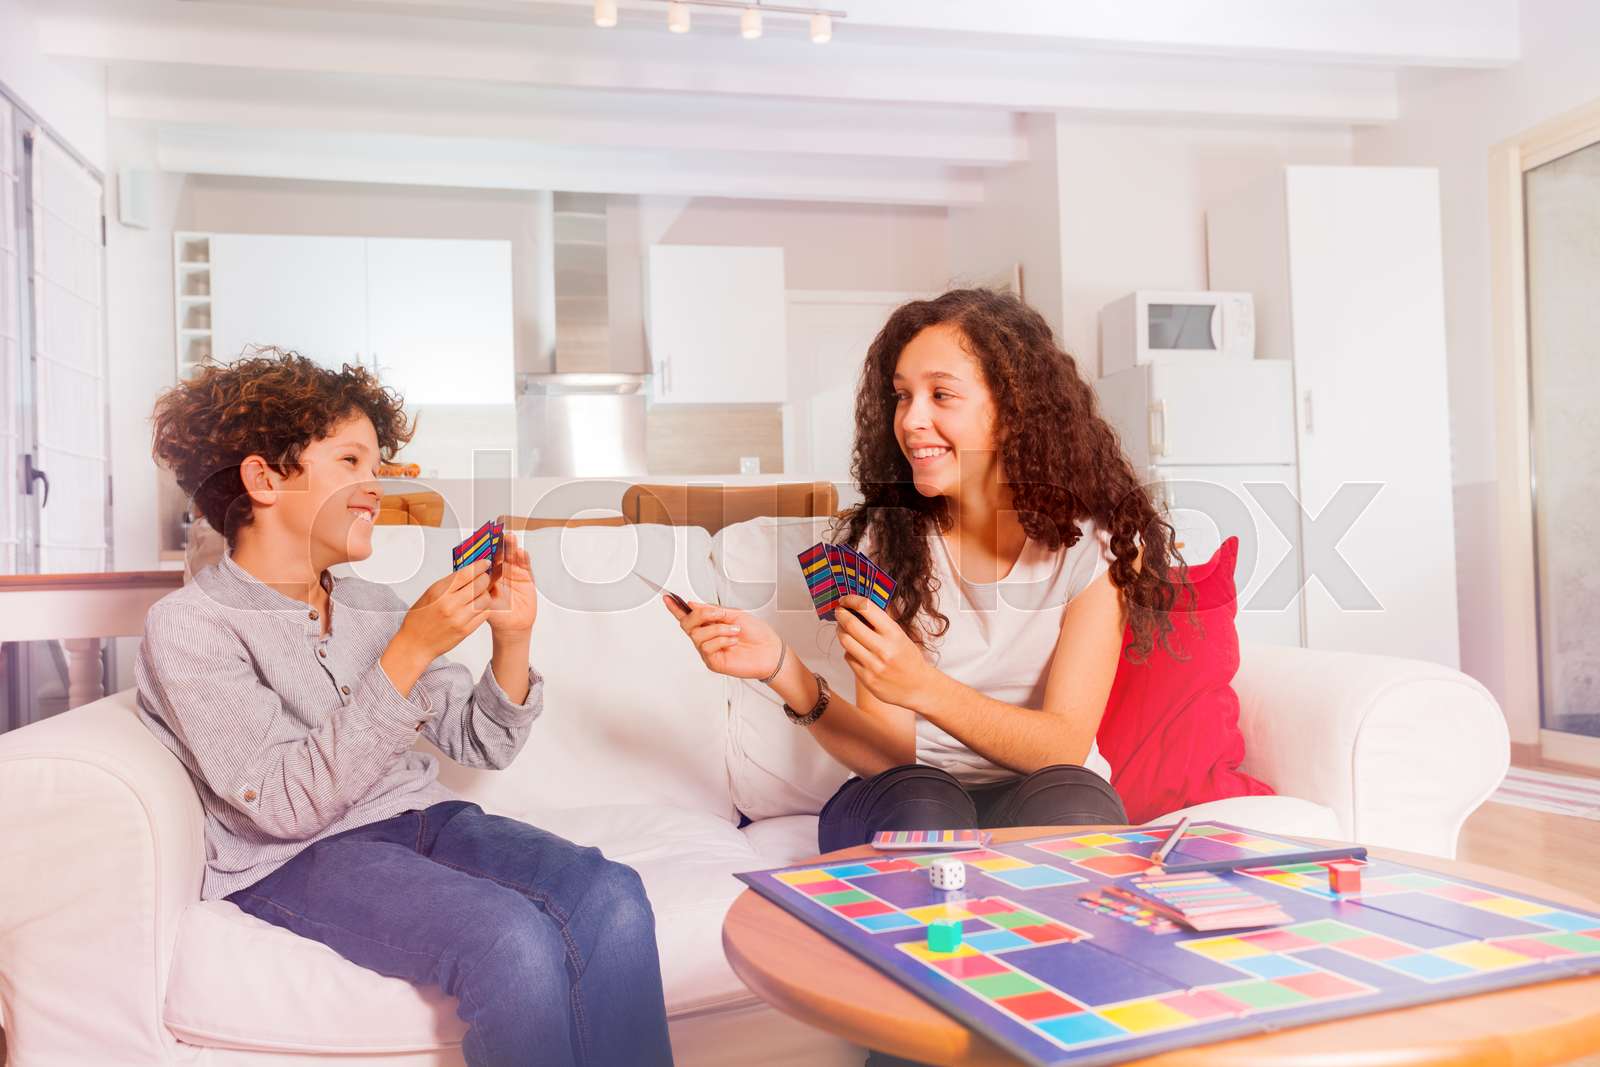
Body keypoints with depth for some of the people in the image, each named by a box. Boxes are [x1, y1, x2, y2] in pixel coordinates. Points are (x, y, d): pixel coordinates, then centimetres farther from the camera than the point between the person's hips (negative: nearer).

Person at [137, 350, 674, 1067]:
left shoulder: (374, 606, 13)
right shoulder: (187, 626, -5)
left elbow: (483, 745, 13)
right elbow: (287, 805, -16)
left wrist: (512, 637, -5)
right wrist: (409, 653, -20)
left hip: (421, 818, 6)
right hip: (292, 861, -5)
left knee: (611, 899, -24)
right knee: (513, 938, -32)